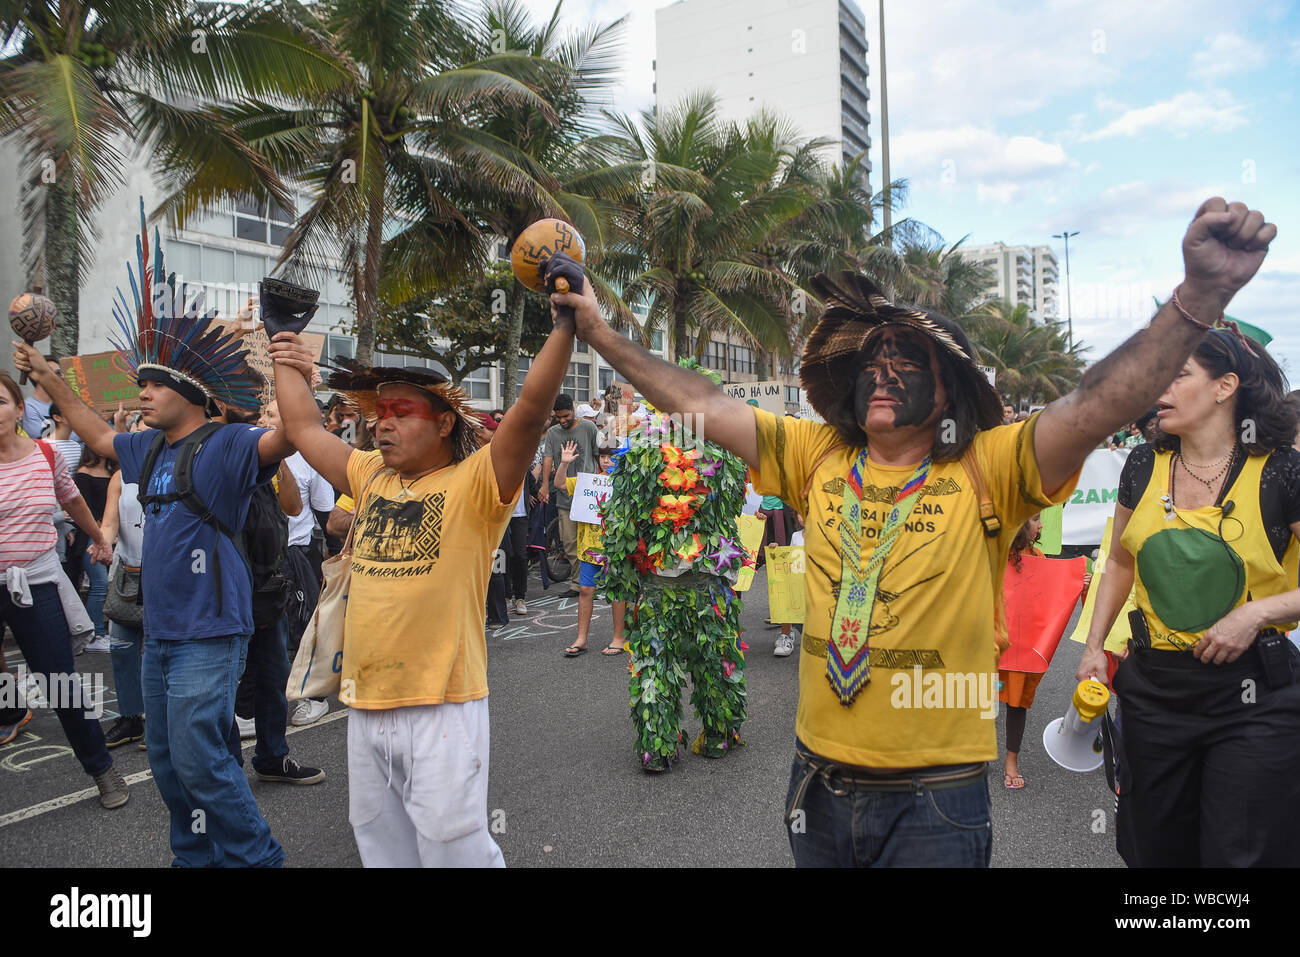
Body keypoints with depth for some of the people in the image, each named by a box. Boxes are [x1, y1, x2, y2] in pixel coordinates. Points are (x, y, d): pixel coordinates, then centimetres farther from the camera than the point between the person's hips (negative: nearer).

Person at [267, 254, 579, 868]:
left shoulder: (474, 484, -8)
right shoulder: (371, 479, 11)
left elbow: (531, 408, -21)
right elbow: (304, 429, 21)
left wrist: (566, 321, -26)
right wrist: (285, 358, 27)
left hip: (441, 709, -6)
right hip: (364, 706, 7)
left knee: (454, 851, 1)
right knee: (383, 851, 19)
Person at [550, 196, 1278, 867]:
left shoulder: (986, 471, -10)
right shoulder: (816, 458, 1)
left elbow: (1097, 407, -24)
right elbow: (700, 404, 3)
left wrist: (1201, 295, -36)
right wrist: (602, 332, 4)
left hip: (936, 801, -4)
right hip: (819, 780, 4)